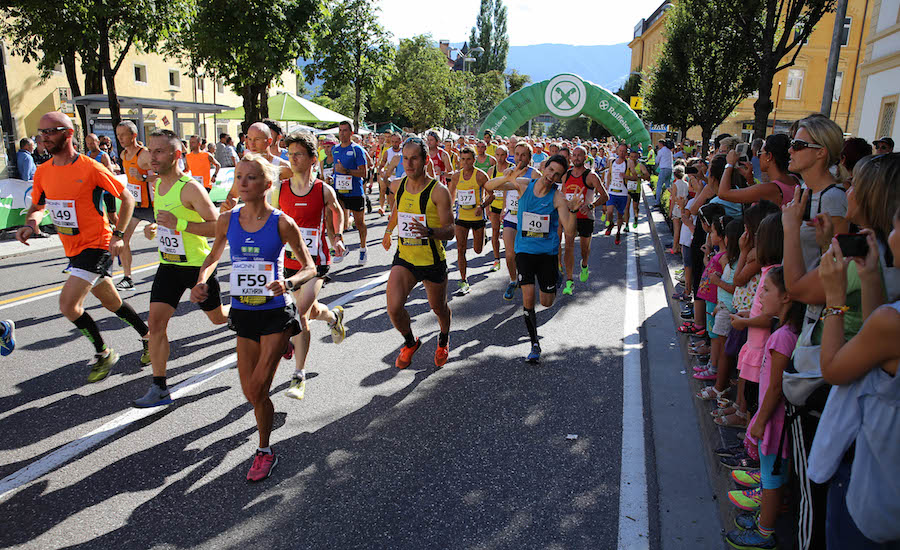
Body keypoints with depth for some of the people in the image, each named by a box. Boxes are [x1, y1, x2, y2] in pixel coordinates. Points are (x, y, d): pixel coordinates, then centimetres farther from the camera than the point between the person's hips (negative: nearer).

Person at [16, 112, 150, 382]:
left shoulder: (90, 168, -15)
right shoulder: (42, 172, 5)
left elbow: (127, 198, -8)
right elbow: (37, 207, 17)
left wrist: (118, 235, -14)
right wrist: (31, 224, -6)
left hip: (97, 246, -7)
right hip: (74, 249, 7)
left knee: (68, 304, -14)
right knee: (111, 302, 16)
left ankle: (103, 354, 5)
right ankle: (148, 337, 35)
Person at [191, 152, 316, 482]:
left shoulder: (281, 223, -12)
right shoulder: (228, 221, -2)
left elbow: (310, 268, -7)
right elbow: (212, 259, 14)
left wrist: (289, 283, -28)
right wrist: (201, 282, -7)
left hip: (276, 312, -4)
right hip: (244, 313, 4)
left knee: (257, 390, -7)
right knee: (251, 394, 12)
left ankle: (264, 452, 19)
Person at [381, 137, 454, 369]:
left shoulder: (438, 191, -15)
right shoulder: (398, 186, 0)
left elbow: (450, 232, -15)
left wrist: (429, 231, -35)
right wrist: (388, 231, 39)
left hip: (432, 261, -3)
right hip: (404, 258, 3)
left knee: (439, 307, 16)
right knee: (394, 309, -13)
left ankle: (443, 340, 51)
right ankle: (410, 342, 19)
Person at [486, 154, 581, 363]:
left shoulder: (558, 198, -10)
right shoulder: (524, 185, -5)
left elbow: (569, 234, -14)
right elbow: (489, 186, -8)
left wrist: (572, 210, -30)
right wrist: (508, 178, -26)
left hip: (548, 252, 0)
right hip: (524, 250, 0)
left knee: (547, 303, 5)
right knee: (528, 297, -12)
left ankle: (552, 283, 44)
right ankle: (535, 345, 3)